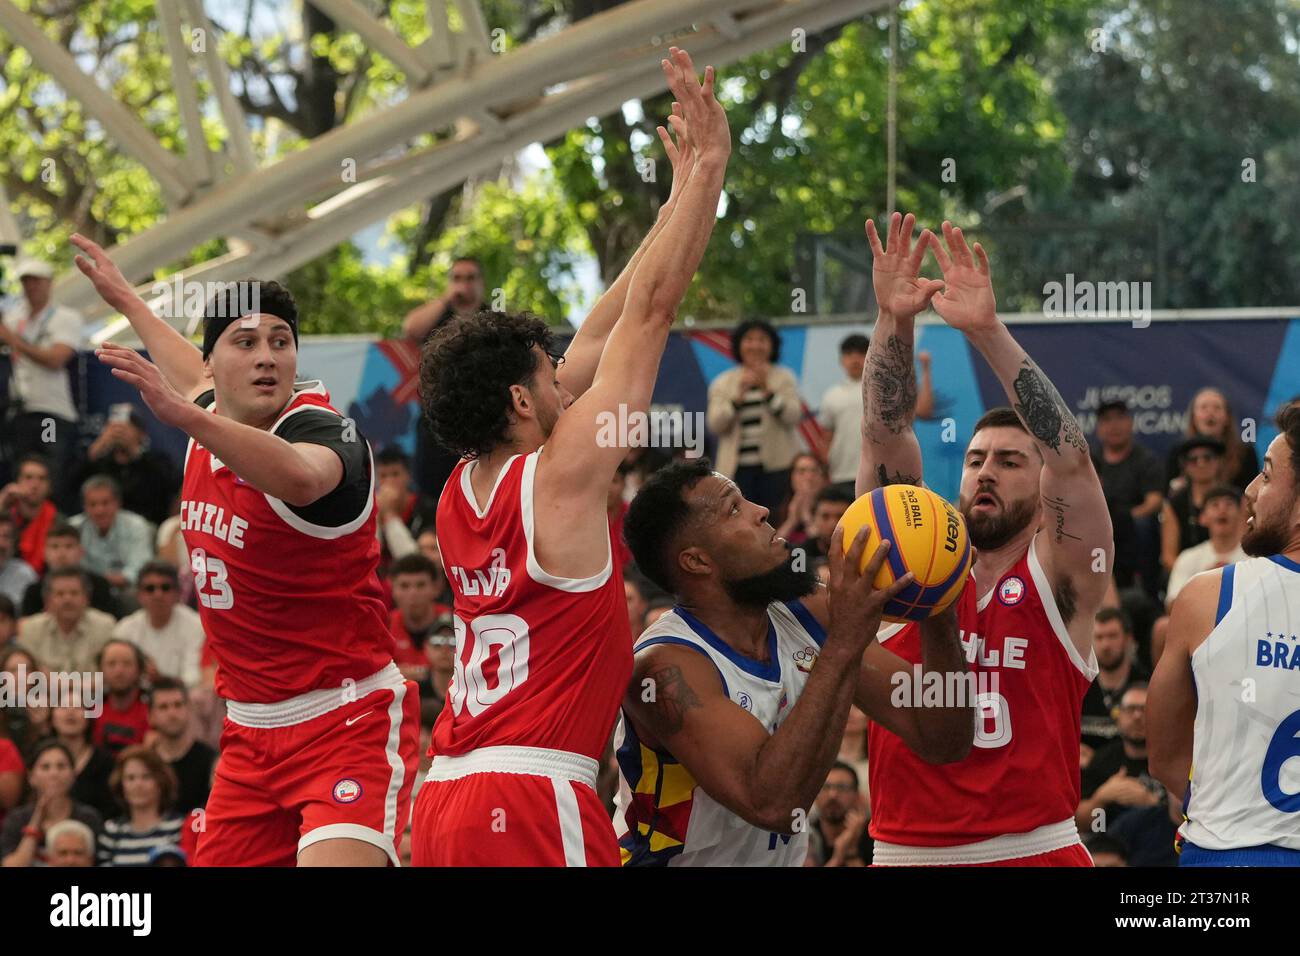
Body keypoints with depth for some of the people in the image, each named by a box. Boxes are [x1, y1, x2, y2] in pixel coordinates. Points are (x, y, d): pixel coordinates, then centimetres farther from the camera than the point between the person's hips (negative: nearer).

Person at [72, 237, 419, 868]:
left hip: (348, 722, -8)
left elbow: (301, 478, -44)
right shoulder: (213, 422, 7)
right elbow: (194, 380, 34)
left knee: (336, 863, -29)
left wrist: (188, 418, -57)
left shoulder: (327, 433, -17)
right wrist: (125, 299, 50)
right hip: (252, 732, 8)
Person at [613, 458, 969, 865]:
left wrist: (939, 615, -15)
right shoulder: (667, 668, -19)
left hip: (784, 861, 5)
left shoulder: (811, 616, -2)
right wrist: (843, 646, -31)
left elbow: (942, 742, -1)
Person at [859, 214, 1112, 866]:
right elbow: (884, 439, -2)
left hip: (1035, 853, -2)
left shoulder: (1060, 580, 2)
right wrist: (894, 322, -17)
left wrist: (988, 331, -20)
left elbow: (1069, 457, -11)